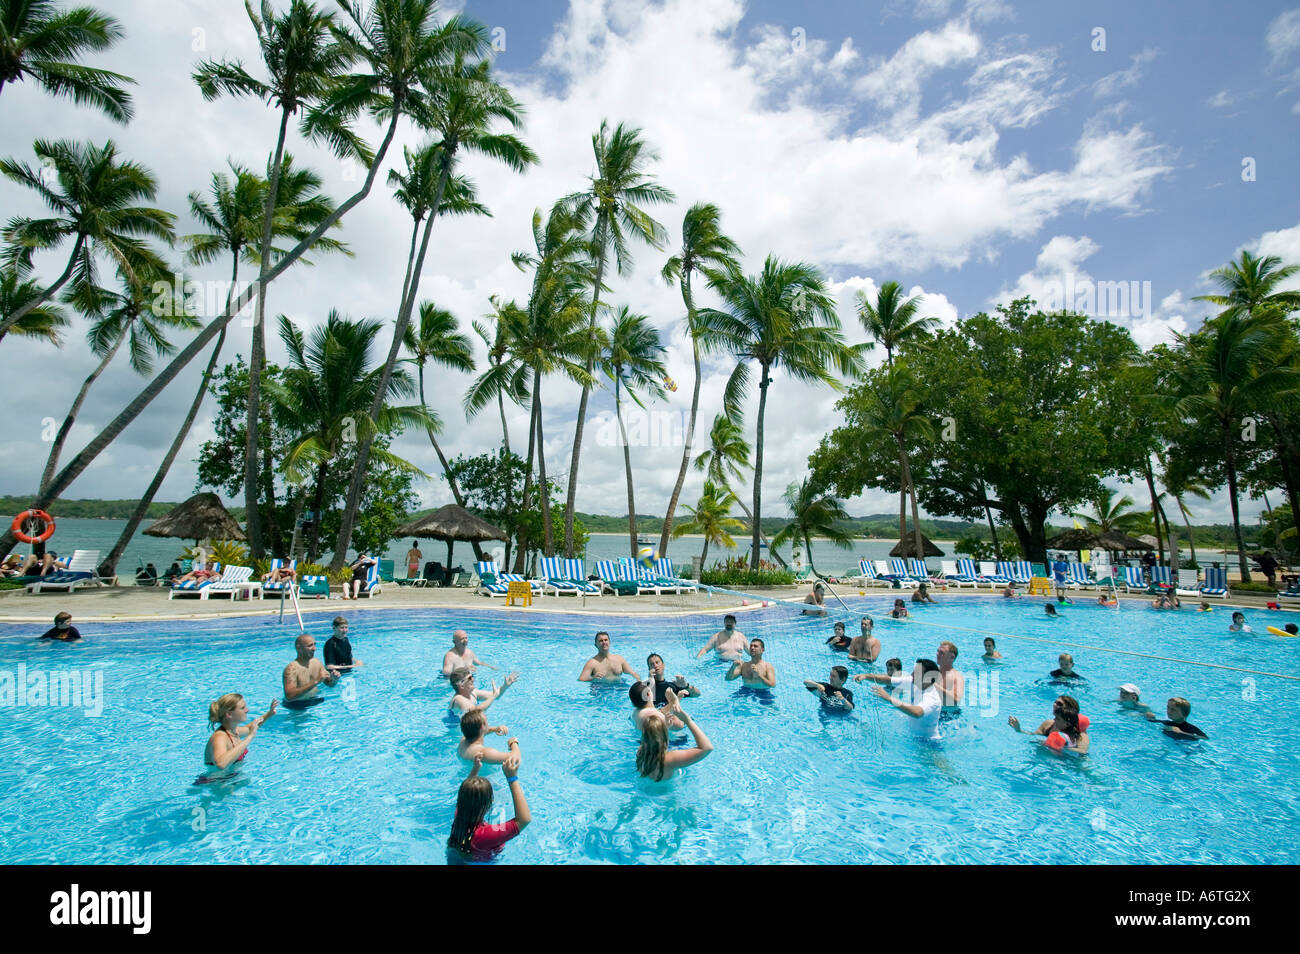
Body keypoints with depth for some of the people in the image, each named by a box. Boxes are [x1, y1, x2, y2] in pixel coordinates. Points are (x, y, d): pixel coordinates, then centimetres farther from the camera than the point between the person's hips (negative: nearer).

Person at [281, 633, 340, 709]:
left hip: (316, 701, 5)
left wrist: (334, 679, -9)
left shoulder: (316, 662, 4)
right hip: (298, 707, -5)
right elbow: (289, 696, -31)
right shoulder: (291, 668, -18)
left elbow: (329, 683, 15)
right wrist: (315, 682, -33)